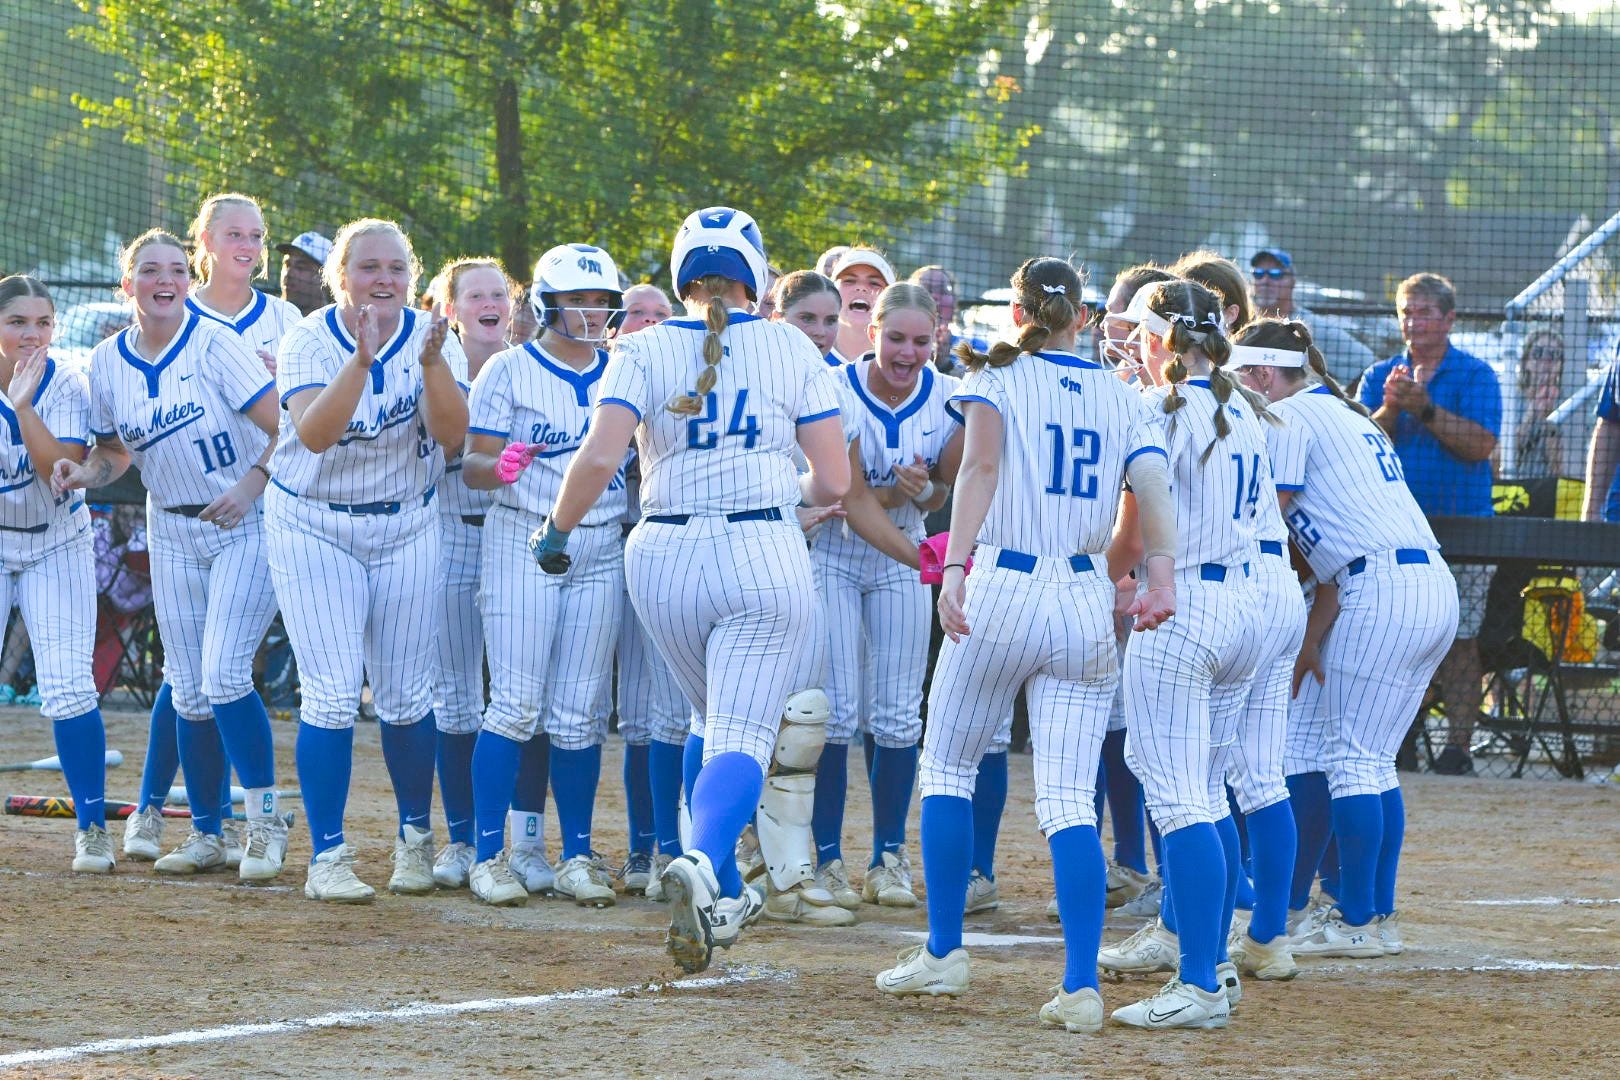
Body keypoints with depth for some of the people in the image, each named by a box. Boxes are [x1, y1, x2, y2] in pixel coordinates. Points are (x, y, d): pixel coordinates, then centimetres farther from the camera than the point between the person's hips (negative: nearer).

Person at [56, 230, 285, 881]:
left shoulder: (214, 344, -15)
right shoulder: (108, 362, 0)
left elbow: (286, 427, -14)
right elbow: (117, 450, 14)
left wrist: (253, 482, -27)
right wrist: (83, 474, -6)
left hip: (248, 526, -5)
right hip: (173, 533, 5)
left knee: (222, 674, -17)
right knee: (189, 692, 6)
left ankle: (265, 822, -5)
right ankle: (207, 833, 18)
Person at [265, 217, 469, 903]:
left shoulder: (431, 339, -5)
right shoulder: (309, 342, -10)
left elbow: (451, 435, -17)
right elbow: (314, 433, -26)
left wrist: (432, 364, -33)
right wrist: (362, 359, -37)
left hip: (406, 529, 2)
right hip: (313, 529, -2)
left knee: (406, 695, 4)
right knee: (332, 692, -10)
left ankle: (415, 836, 23)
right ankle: (327, 856, -5)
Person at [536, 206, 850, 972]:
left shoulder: (645, 351, 1)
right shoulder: (791, 350, 2)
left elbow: (600, 456, -12)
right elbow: (834, 480, 0)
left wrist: (557, 529, 3)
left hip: (664, 559, 2)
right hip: (764, 556, -2)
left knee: (715, 721, 23)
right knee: (743, 736, -7)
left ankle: (721, 895, 23)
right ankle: (703, 860, -36)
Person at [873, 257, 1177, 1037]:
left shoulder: (996, 378, 2)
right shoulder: (1121, 399, 12)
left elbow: (981, 464, -17)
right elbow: (1153, 486, -5)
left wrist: (954, 566, -27)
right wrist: (1161, 574, -18)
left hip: (1001, 591, -3)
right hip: (1089, 605, 3)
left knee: (948, 769, 16)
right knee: (1070, 798, 1)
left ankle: (944, 952, 16)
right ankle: (1081, 986, -11)